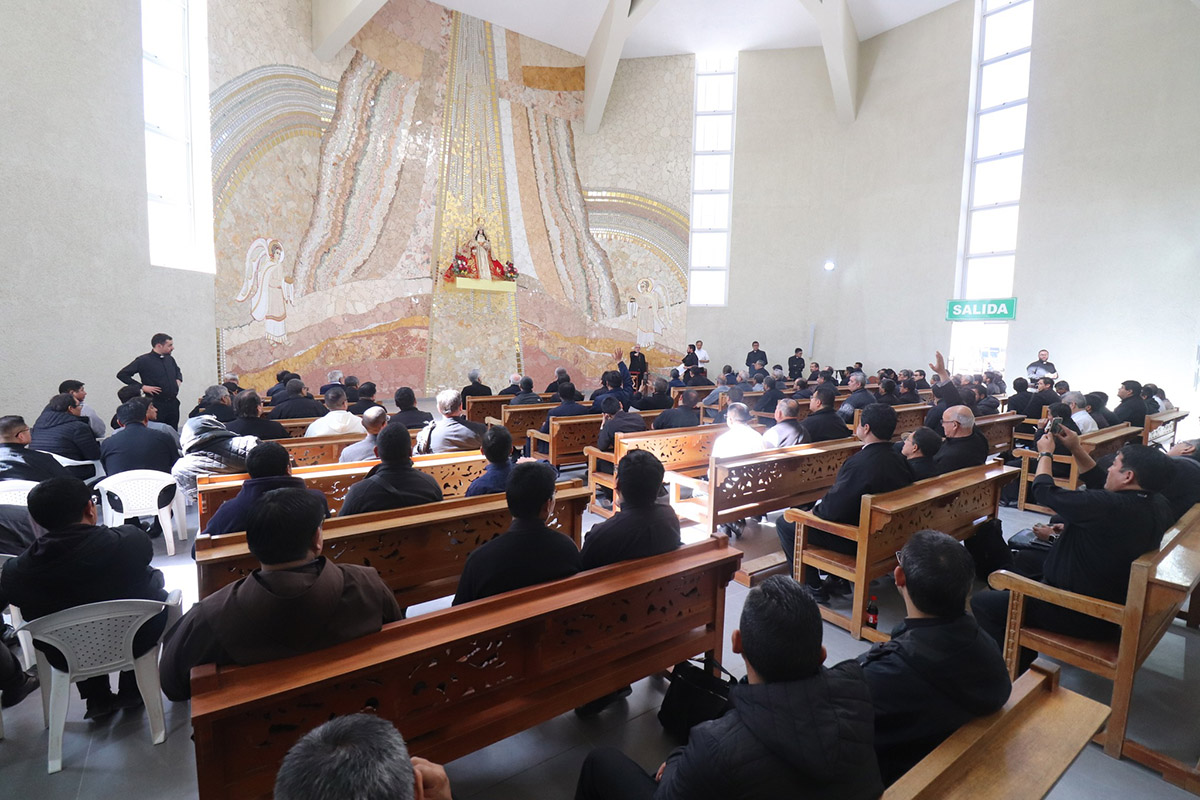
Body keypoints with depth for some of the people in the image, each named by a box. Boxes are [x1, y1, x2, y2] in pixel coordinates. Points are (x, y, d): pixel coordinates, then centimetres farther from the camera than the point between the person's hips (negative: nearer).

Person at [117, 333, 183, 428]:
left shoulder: (170, 359, 12)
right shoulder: (144, 360, -6)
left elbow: (178, 372, 32)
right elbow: (121, 375, -5)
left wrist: (178, 380, 11)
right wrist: (142, 386, -12)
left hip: (173, 403, 5)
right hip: (156, 405, -5)